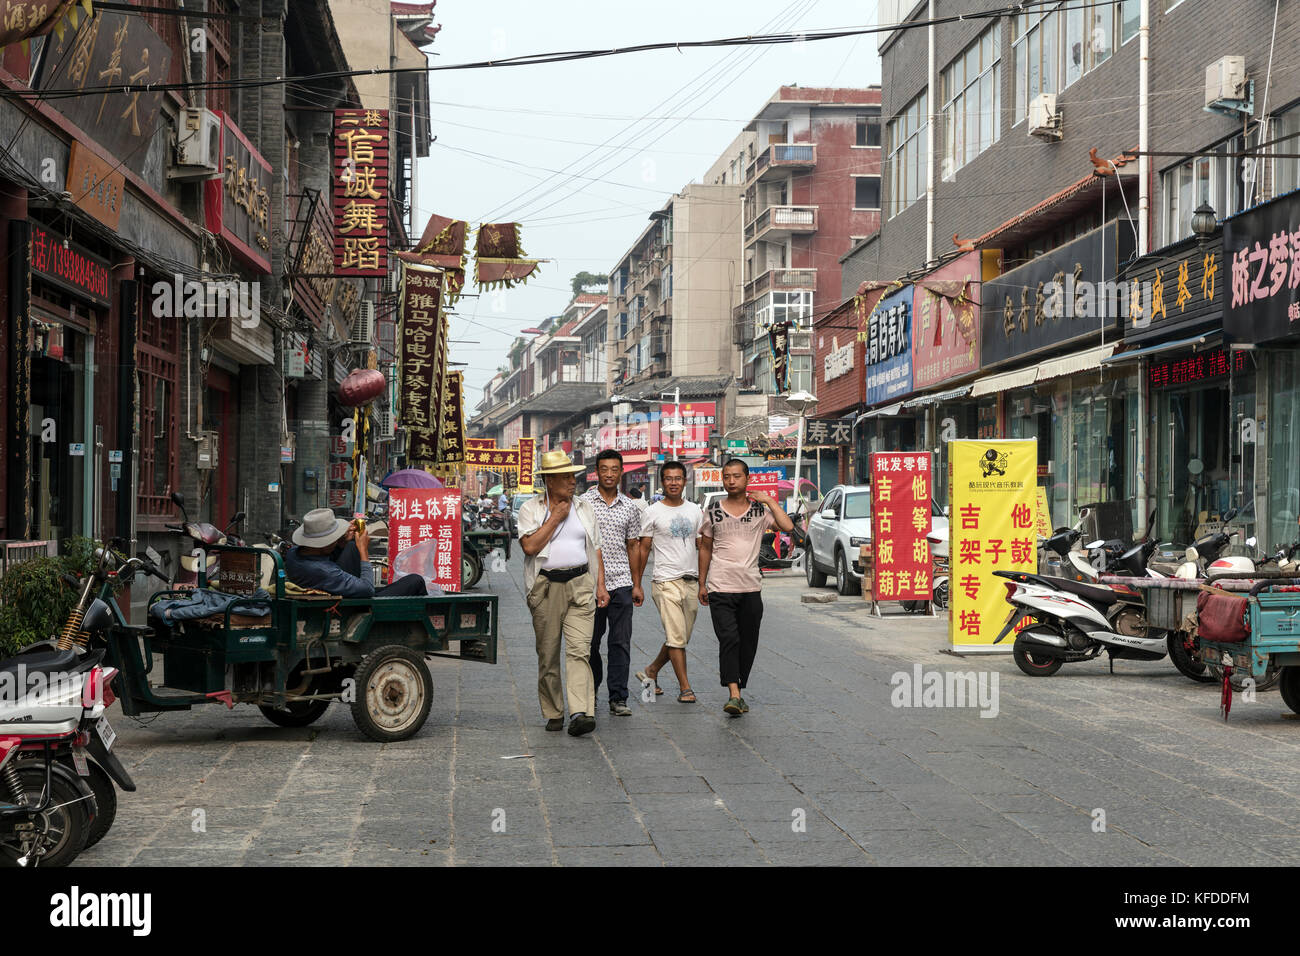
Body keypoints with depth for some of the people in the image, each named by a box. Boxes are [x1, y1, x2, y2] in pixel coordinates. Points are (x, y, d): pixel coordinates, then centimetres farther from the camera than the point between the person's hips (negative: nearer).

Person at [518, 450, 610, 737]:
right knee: (548, 653, 4)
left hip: (581, 584, 1)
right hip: (546, 587, -1)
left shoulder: (585, 508, 14)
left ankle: (581, 713, -22)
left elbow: (595, 549, 17)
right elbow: (530, 546, -10)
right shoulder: (531, 509, 4)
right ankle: (553, 713, 16)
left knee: (579, 649, -12)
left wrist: (600, 585, 9)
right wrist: (555, 518, -8)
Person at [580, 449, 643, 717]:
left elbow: (632, 546, 15)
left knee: (621, 642, -2)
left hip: (621, 583, 2)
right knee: (591, 641, 7)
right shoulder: (583, 503, 0)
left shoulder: (629, 507, 9)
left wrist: (637, 584, 11)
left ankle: (618, 698, 2)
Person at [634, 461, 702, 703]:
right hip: (666, 582, -5)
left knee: (681, 638, 10)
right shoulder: (654, 512, -1)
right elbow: (643, 549, 3)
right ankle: (685, 687, -5)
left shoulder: (695, 511, 10)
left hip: (691, 582, 5)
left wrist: (703, 582, 11)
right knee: (676, 637, -10)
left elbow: (701, 547, 16)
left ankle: (651, 671, 28)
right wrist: (637, 584, 1)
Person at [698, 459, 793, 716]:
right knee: (729, 639, -15)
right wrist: (702, 583, 12)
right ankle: (734, 694, -21)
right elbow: (705, 547, 13)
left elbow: (788, 527, -10)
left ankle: (739, 690, 19)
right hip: (720, 588, -2)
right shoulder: (713, 509, 5)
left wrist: (769, 500, -8)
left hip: (751, 588, 2)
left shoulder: (760, 509, 5)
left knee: (748, 643, 6)